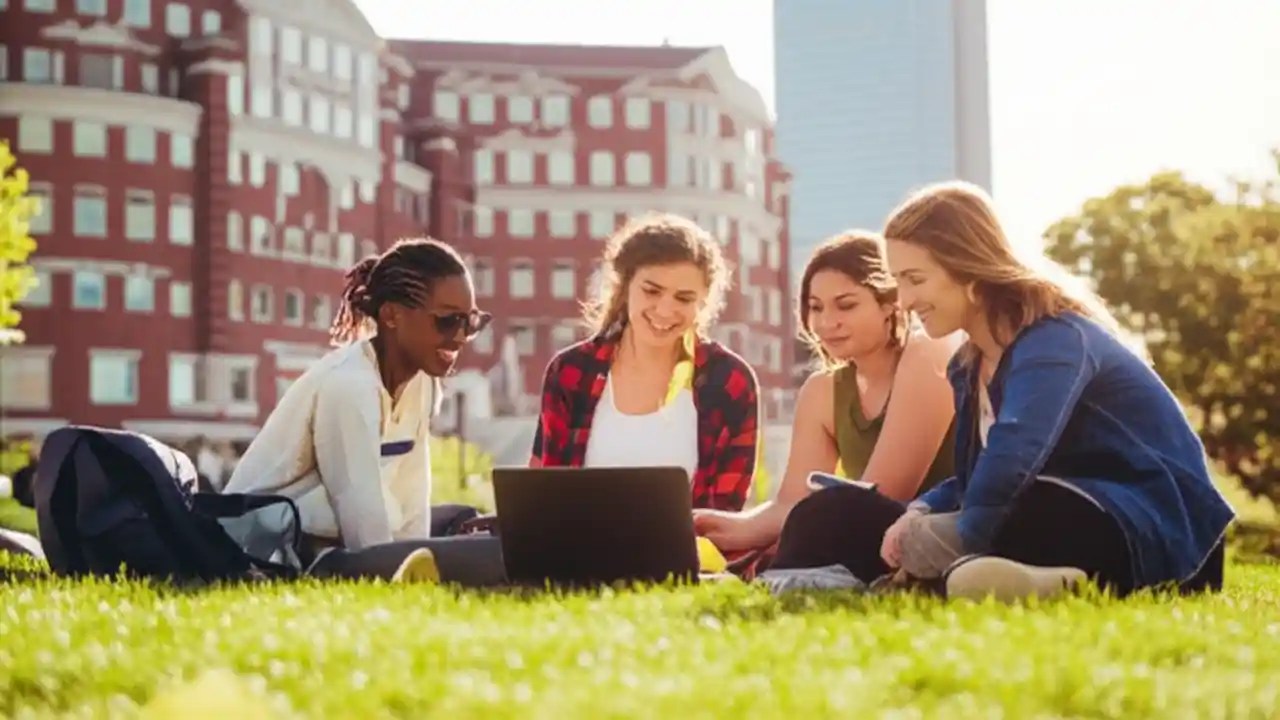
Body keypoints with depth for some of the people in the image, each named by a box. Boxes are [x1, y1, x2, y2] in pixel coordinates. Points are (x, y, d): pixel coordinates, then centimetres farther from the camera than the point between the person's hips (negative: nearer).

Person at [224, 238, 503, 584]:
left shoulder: (421, 380, 3)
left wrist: (414, 567, -9)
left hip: (330, 540, 9)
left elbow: (410, 503, 0)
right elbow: (363, 515, -20)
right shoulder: (348, 386, -20)